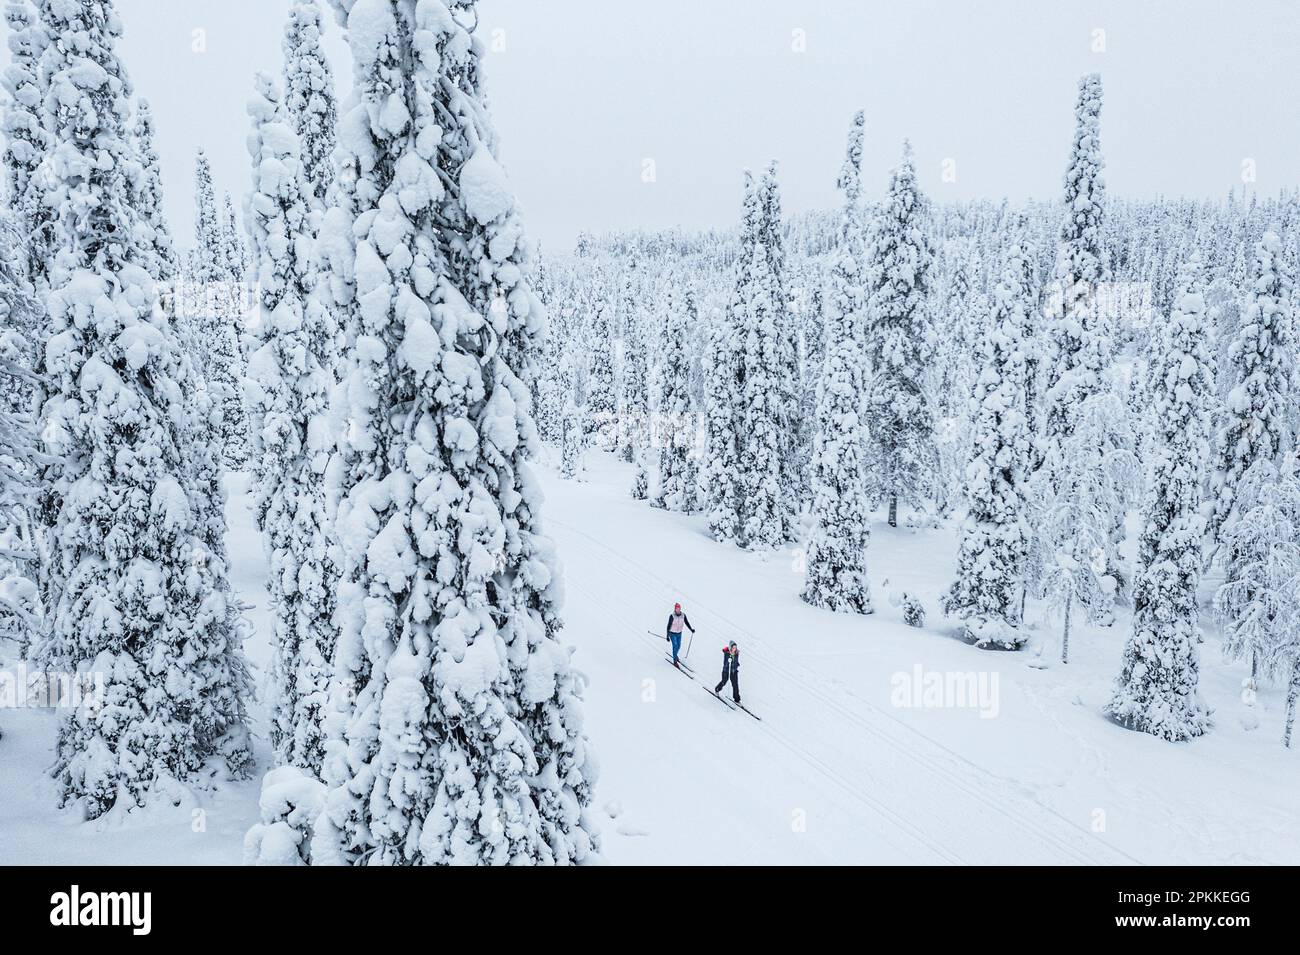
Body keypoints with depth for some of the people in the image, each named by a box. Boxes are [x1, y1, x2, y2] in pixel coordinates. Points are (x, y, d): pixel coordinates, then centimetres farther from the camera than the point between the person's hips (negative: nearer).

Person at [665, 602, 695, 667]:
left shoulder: (683, 615, -9)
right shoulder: (672, 616, -21)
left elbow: (687, 623, -2)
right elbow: (669, 626, -16)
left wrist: (691, 629, -18)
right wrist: (667, 636, -16)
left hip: (679, 633, 5)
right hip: (672, 633, -5)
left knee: (678, 646, 18)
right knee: (675, 646, -12)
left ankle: (675, 655, 48)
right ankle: (675, 662, -4)